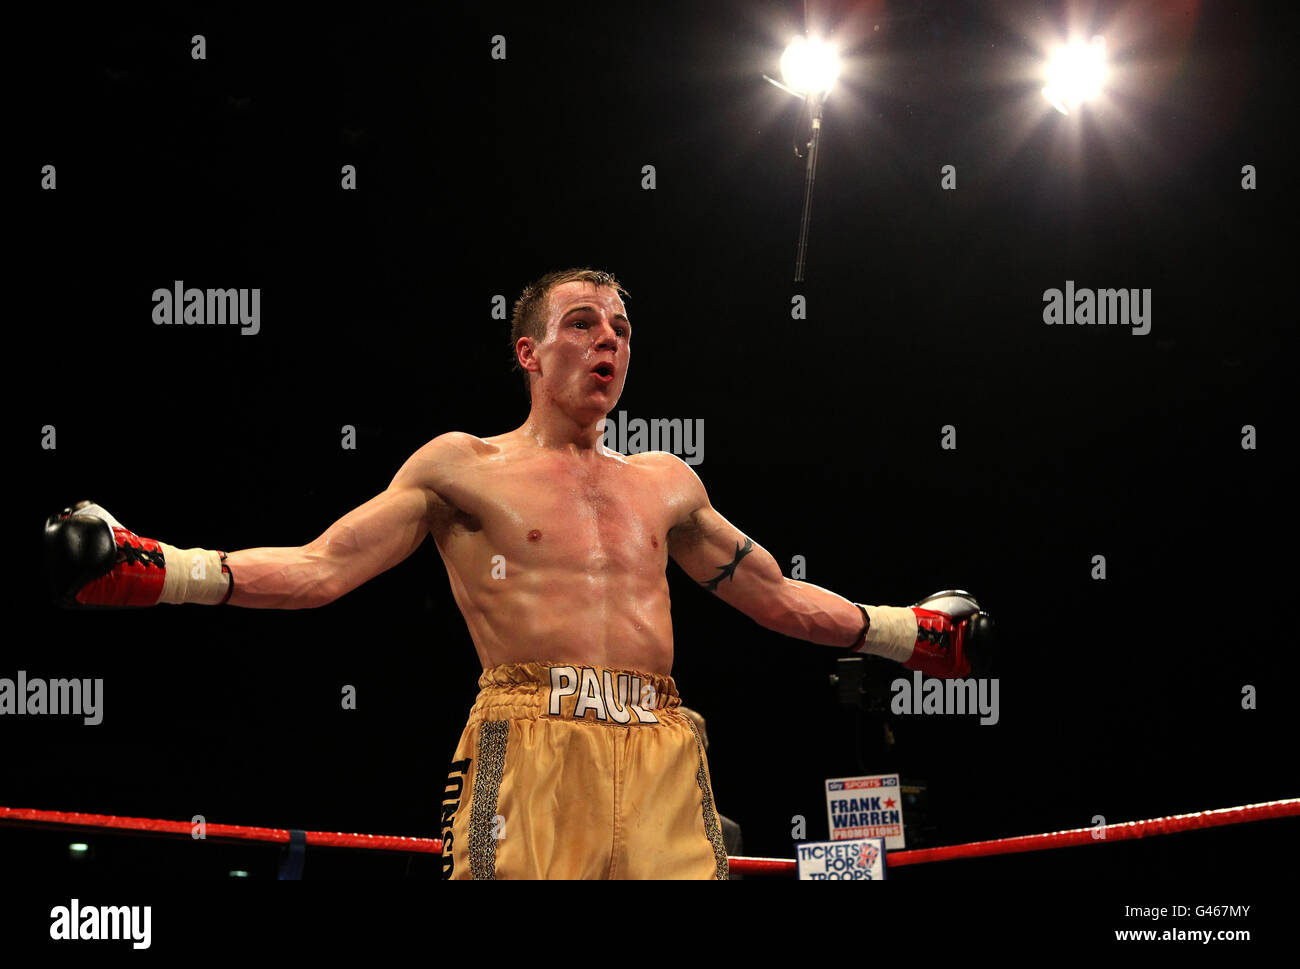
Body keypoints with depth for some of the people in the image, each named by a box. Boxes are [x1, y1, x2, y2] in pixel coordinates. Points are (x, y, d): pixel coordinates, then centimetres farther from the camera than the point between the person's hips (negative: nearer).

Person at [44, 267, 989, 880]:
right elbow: (317, 569, 6)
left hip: (661, 753, 4)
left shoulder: (665, 484, 24)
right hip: (530, 749, -4)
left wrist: (913, 633, 33)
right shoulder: (465, 468, 12)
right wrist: (143, 569, -5)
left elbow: (779, 598, 33)